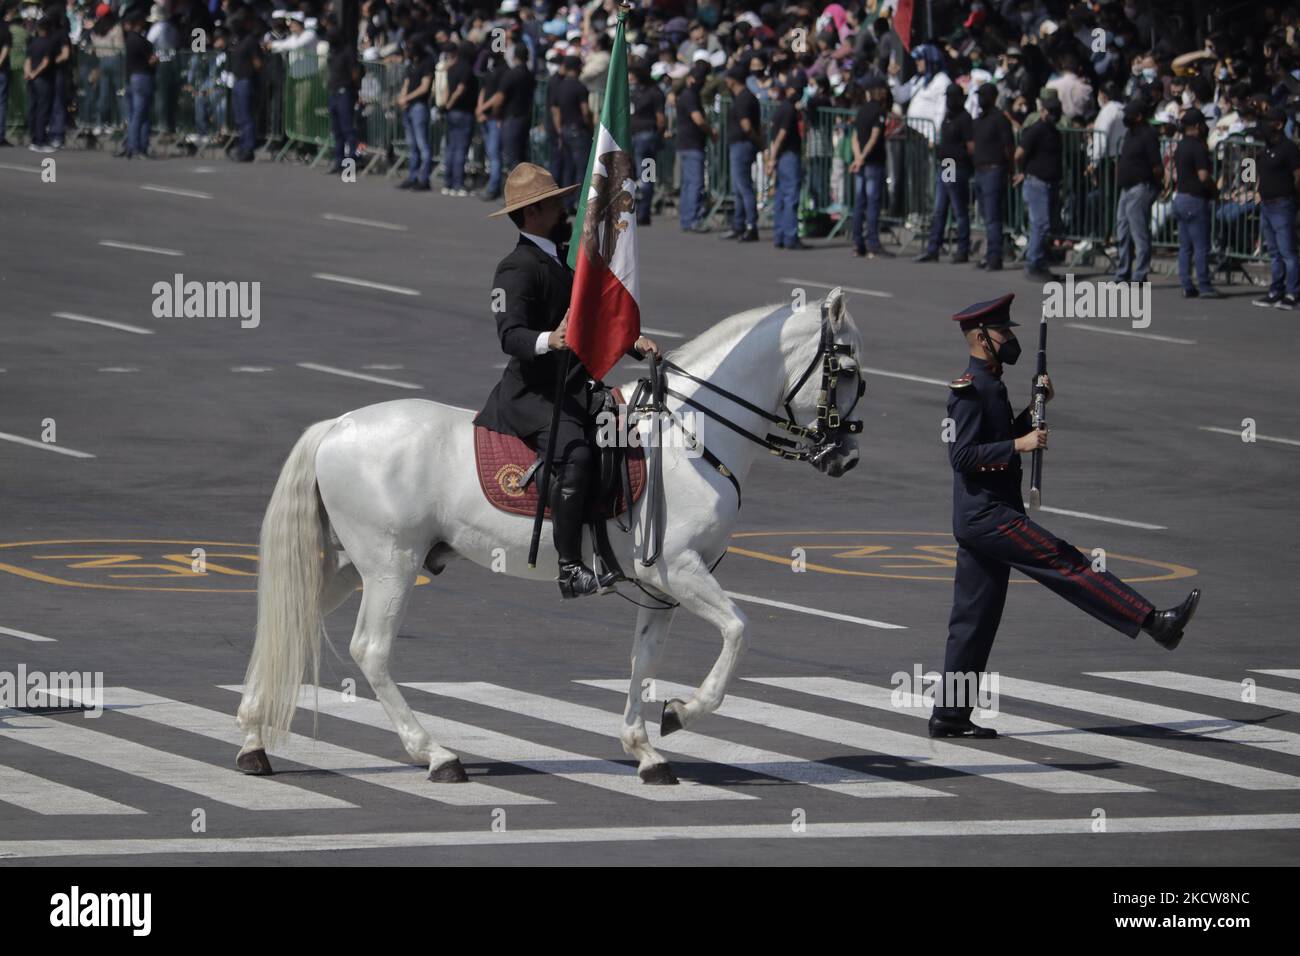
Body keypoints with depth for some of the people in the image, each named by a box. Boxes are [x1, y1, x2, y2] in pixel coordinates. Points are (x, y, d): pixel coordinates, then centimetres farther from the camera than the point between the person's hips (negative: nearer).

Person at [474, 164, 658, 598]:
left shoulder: (560, 261, 21)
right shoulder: (518, 269, -10)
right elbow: (511, 334, -24)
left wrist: (633, 343, 12)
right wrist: (550, 341, -44)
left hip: (575, 391, 10)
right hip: (534, 395, -10)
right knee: (573, 454, -33)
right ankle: (571, 570, -35)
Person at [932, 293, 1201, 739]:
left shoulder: (989, 386, 19)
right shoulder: (970, 390, -12)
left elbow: (1001, 442, 27)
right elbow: (962, 455, -20)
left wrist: (1034, 410, 15)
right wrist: (1018, 445, -22)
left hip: (981, 519, 10)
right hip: (986, 514, -10)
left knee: (975, 619, 9)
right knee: (1066, 564, -13)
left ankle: (950, 714, 11)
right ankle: (1155, 622, -16)